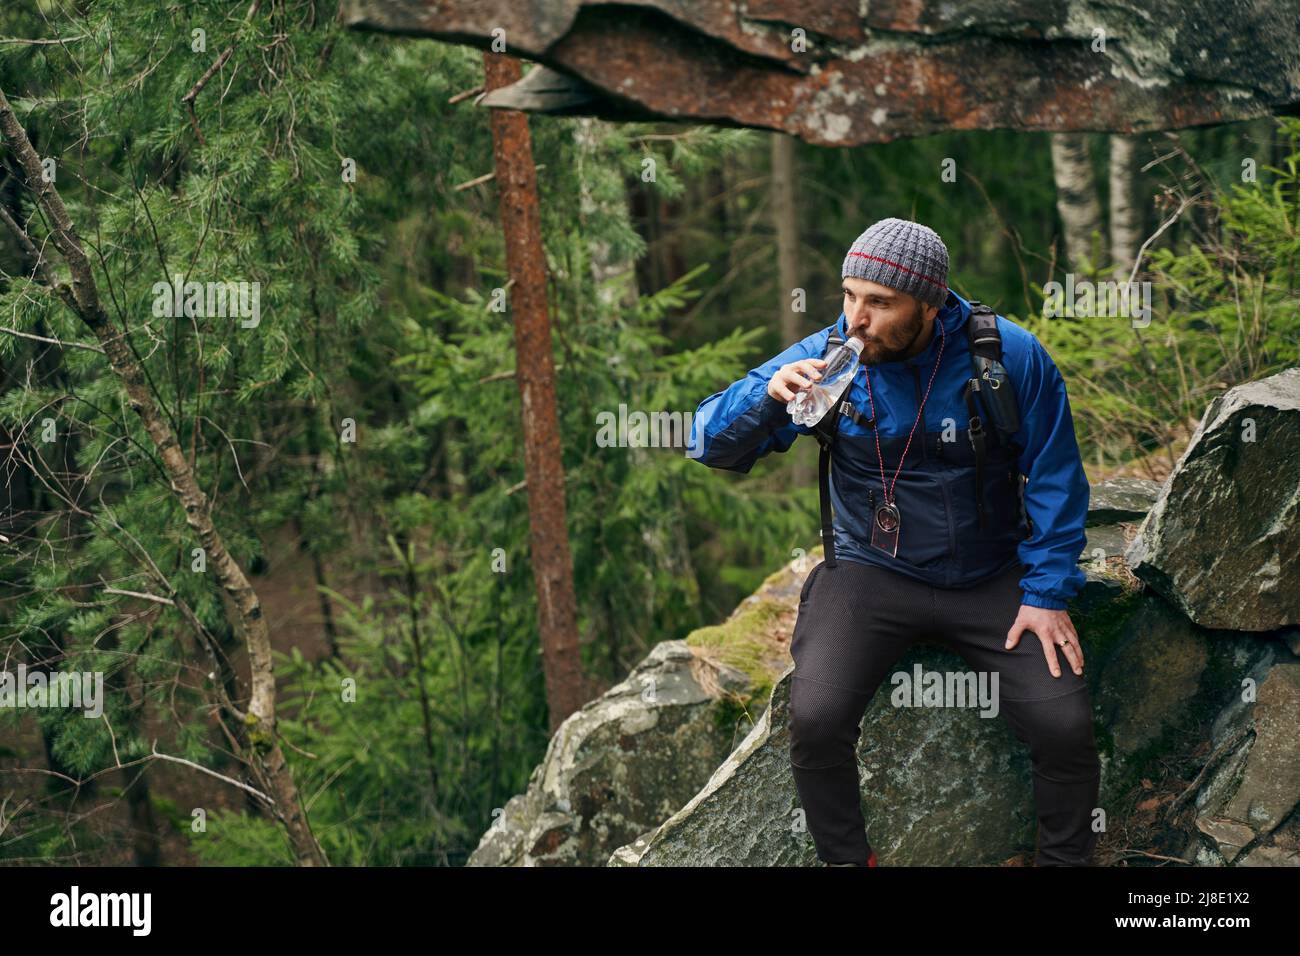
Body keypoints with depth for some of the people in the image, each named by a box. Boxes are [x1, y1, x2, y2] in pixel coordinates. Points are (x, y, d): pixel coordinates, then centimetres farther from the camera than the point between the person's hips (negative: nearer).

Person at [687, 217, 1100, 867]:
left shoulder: (1011, 356, -10)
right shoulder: (827, 357, -8)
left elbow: (1055, 480, -1)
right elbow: (713, 443, -7)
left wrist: (1047, 594, -7)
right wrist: (769, 394, -28)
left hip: (991, 579, 0)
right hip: (873, 575, 0)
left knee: (1065, 725, -17)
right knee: (815, 719, -23)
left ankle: (1065, 858, 11)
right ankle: (845, 859, 3)